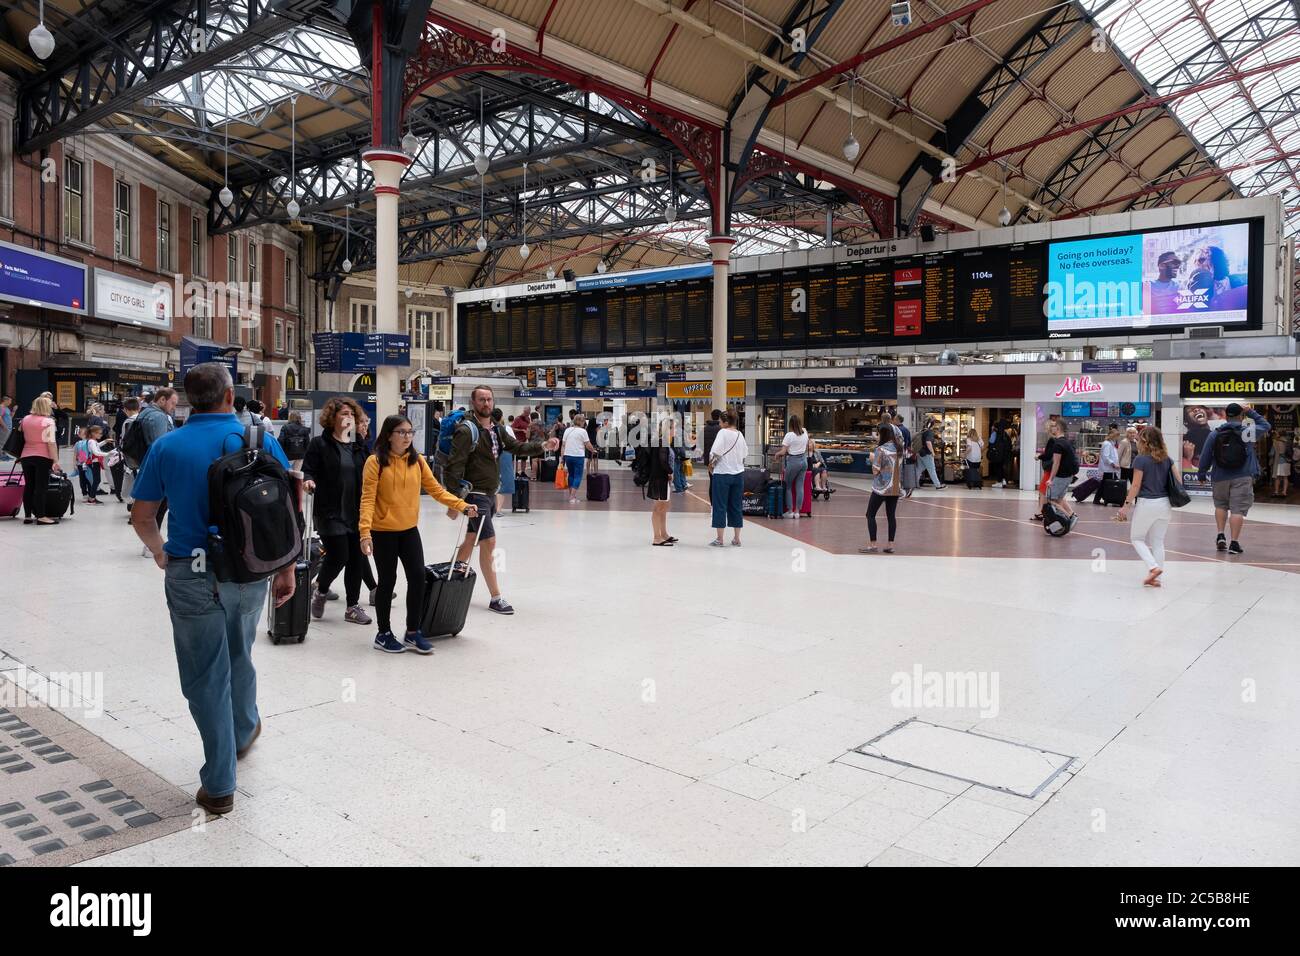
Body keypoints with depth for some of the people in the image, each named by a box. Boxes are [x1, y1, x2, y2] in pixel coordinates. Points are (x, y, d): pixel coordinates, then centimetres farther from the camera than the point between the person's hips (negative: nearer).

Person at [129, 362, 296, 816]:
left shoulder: (166, 447, -3)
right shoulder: (261, 441, -3)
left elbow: (143, 518, 4)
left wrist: (161, 554, 23)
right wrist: (286, 571, 3)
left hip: (190, 575, -1)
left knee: (206, 676, 6)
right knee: (239, 655, 26)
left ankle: (219, 786, 13)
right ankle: (244, 730, 48)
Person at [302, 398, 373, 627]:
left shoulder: (359, 446, 12)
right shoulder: (319, 444, -3)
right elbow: (308, 470, -6)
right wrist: (308, 480, -28)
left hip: (356, 512, 5)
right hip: (330, 512, -5)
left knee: (357, 558, 5)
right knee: (338, 556, -9)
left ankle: (353, 607, 17)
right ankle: (320, 590, 22)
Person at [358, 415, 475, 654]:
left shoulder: (417, 461, 3)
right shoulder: (375, 462, -10)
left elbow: (436, 489, 3)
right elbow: (368, 498, -14)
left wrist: (462, 505, -8)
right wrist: (365, 532, -24)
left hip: (409, 530, 4)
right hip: (383, 532, -4)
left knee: (418, 577, 1)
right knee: (388, 581, 4)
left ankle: (413, 632, 17)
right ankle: (383, 635, 21)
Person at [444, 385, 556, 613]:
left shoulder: (496, 429, 11)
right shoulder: (466, 430, -15)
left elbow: (517, 447, 11)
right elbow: (455, 466, -19)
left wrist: (543, 446, -6)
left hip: (490, 494, 8)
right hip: (475, 494, -8)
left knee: (472, 539, 17)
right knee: (489, 542, -8)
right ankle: (495, 597, -1)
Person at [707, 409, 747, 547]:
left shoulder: (723, 433, -12)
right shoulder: (740, 434, 6)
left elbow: (715, 452, -20)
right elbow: (745, 453, 13)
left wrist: (711, 464, -3)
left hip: (722, 474, -6)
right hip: (738, 473, 6)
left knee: (720, 506, 2)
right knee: (736, 506, 11)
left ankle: (719, 539, 5)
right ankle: (736, 539, 16)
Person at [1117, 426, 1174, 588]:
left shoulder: (1140, 459, -11)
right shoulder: (1167, 459, 6)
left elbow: (1136, 486, -13)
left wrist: (1126, 505, -7)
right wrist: (1172, 501, 20)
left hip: (1146, 503, -6)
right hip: (1165, 504, 6)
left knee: (1136, 538, 11)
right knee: (1158, 541, 12)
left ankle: (1153, 567, -7)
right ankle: (1156, 578, 13)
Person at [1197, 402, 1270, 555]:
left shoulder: (1215, 433, 1)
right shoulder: (1248, 432, -1)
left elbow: (1205, 455, 4)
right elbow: (1266, 425, 18)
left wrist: (1201, 473, 14)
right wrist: (1251, 412, 19)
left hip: (1220, 478, 2)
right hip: (1242, 478, -2)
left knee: (1220, 505, 22)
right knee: (1238, 509, -2)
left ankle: (1220, 536, 13)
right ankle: (1234, 543, -5)